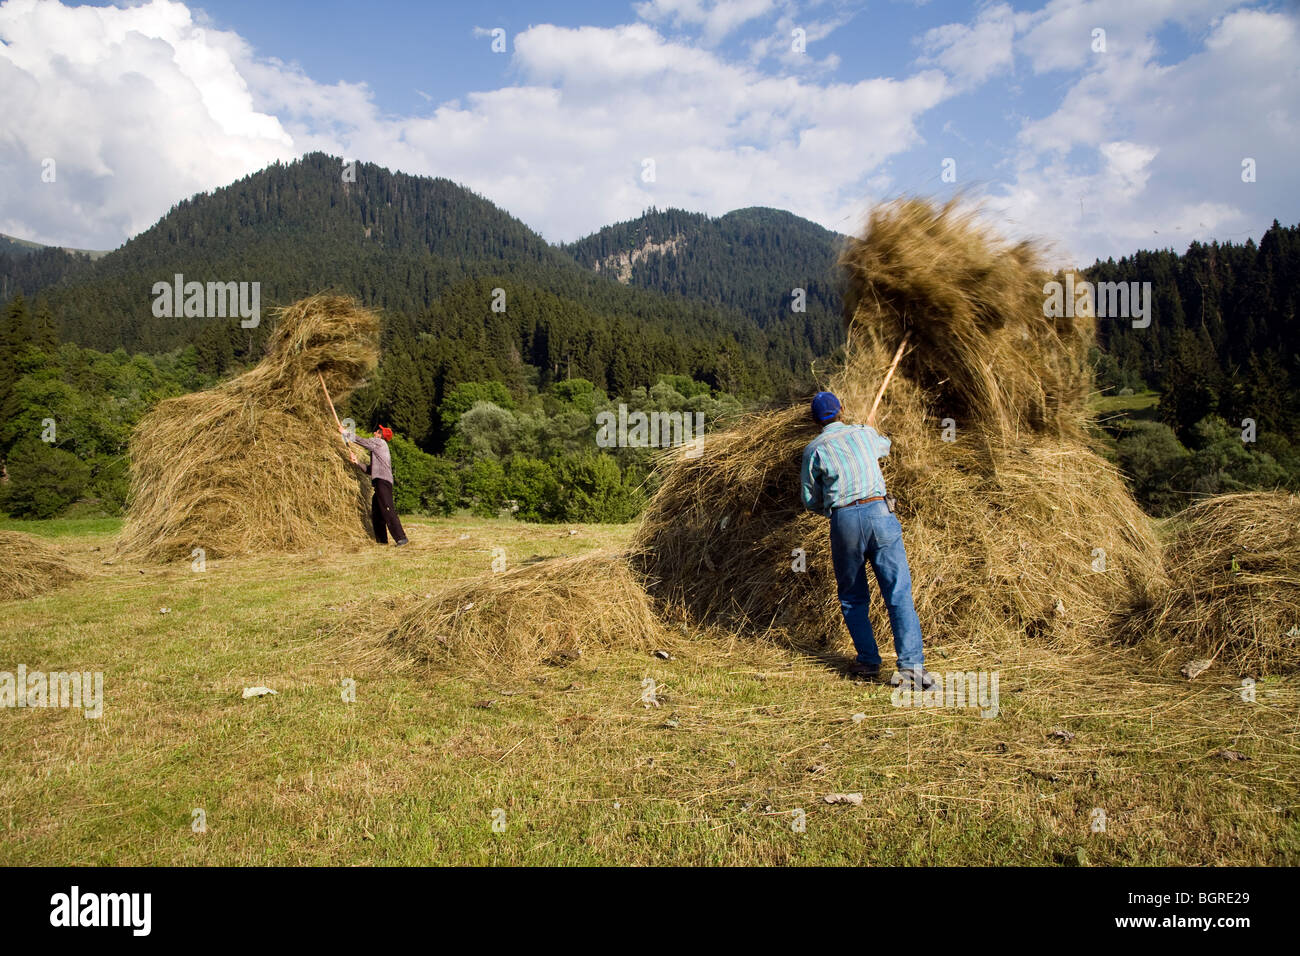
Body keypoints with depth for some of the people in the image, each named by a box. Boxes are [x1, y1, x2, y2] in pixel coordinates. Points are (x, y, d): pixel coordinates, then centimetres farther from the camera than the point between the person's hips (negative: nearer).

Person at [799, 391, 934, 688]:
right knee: (899, 592, -4)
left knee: (853, 597, 14)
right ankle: (912, 666, -11)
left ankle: (868, 662, 12)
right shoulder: (864, 434, 15)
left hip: (844, 519, -1)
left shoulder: (813, 449, 9)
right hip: (879, 511, 1)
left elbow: (810, 500, 13)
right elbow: (884, 446, 40)